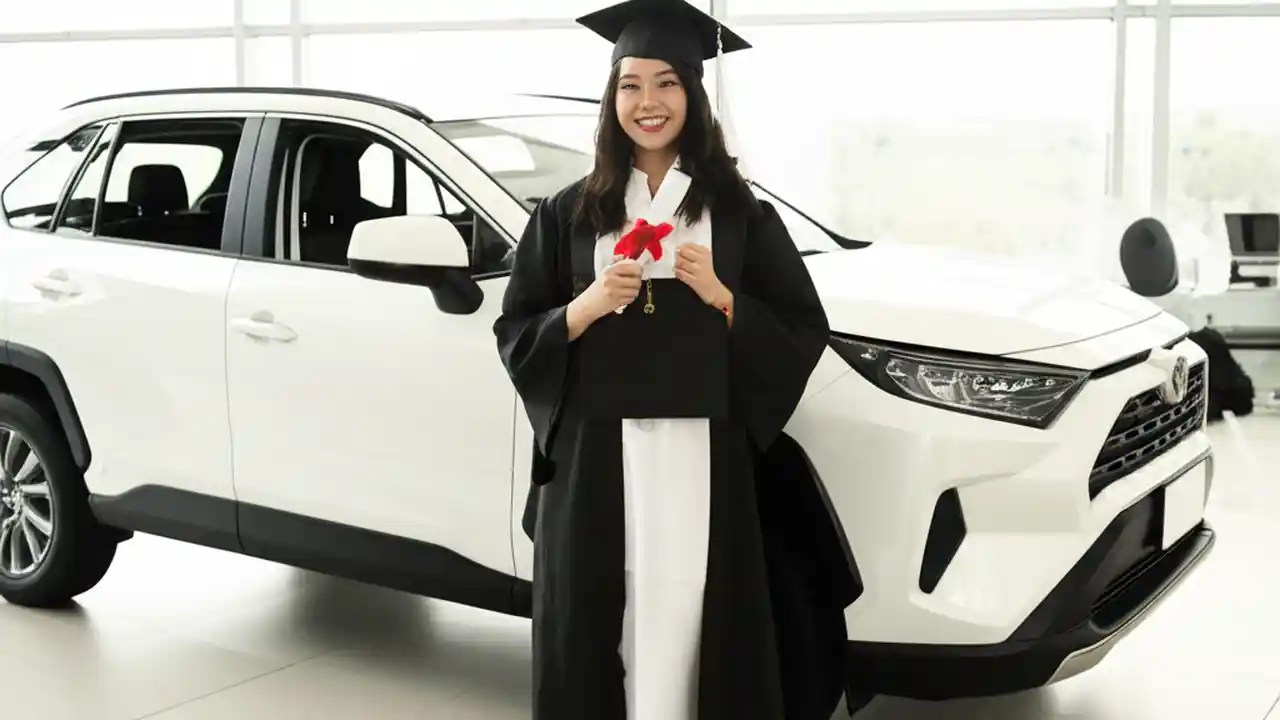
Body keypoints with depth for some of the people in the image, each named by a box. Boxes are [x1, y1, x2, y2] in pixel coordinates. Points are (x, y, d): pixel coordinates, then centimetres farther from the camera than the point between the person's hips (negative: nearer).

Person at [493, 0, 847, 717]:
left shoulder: (742, 214, 6)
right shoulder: (568, 214, 8)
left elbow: (804, 335, 4)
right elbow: (515, 336, 7)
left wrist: (721, 298, -11)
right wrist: (587, 306, -11)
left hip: (704, 455, -1)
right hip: (596, 455, 1)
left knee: (686, 626, -3)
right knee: (601, 631, 3)